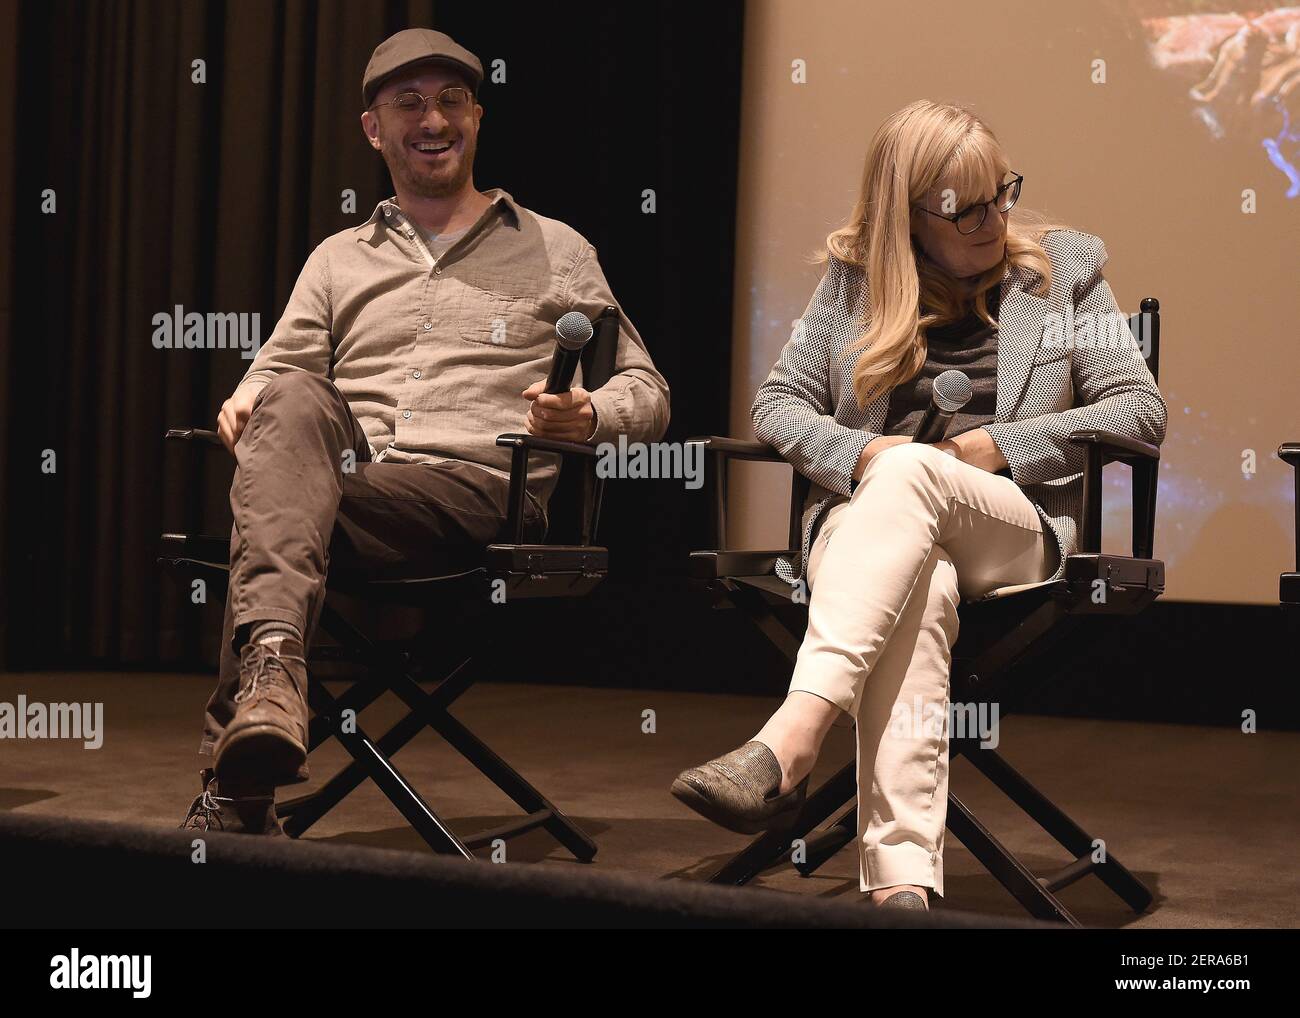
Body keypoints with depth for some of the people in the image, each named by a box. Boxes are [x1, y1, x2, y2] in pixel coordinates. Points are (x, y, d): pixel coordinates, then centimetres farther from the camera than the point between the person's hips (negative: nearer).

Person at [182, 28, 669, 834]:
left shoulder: (553, 250, 21)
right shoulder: (338, 260, 29)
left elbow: (646, 393, 18)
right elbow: (274, 372, 21)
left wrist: (587, 418, -6)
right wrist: (245, 405, -5)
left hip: (475, 490, -3)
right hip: (345, 479, 3)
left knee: (273, 512, -32)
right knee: (295, 401, -34)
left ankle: (234, 784, -40)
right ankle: (272, 663, -54)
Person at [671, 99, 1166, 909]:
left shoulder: (1064, 267, 15)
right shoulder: (854, 278, 18)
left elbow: (1143, 410, 7)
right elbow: (777, 404, 15)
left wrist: (997, 446, -6)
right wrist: (862, 455, -7)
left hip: (1017, 531, -1)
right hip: (867, 518, 1)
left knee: (912, 470, -37)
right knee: (921, 591, -38)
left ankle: (787, 745, -54)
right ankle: (903, 880, -55)